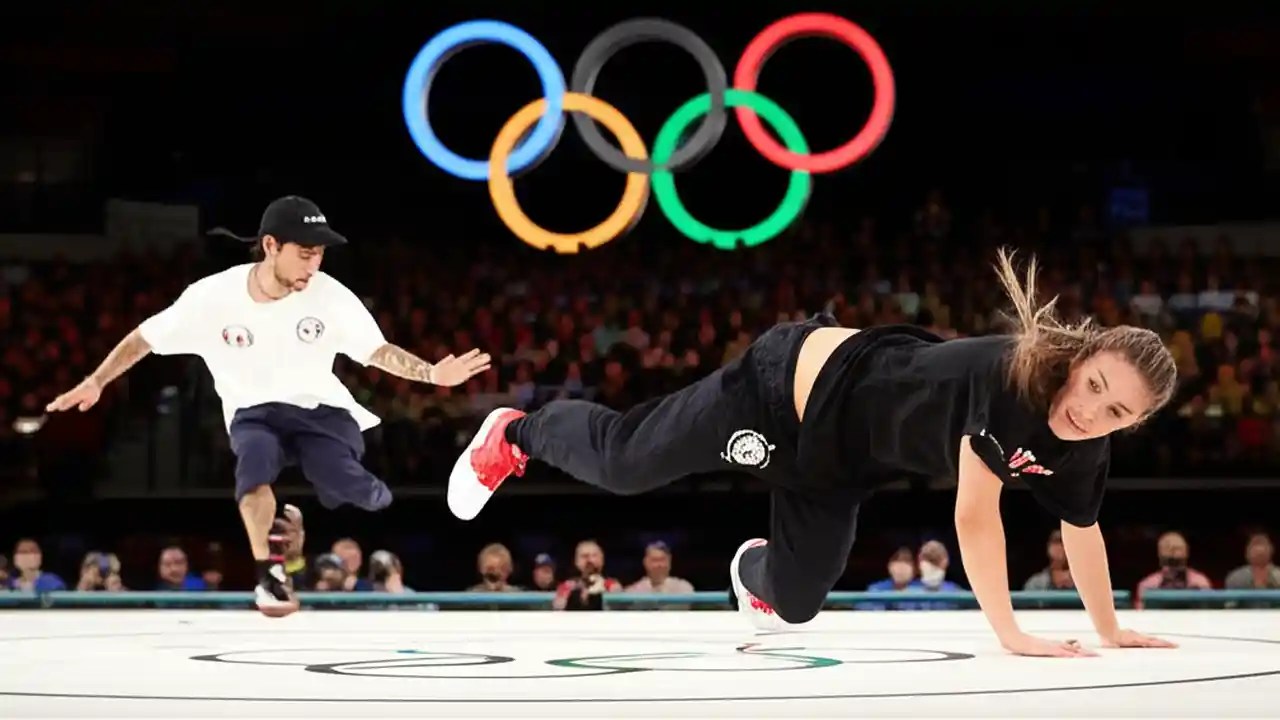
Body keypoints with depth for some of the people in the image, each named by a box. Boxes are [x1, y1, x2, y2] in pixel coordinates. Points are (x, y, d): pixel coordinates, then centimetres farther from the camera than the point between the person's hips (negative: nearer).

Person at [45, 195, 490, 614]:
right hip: (254, 413, 0)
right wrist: (96, 382, -12)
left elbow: (378, 352, -8)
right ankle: (270, 573, -27)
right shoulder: (213, 297, -15)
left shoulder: (330, 296, -14)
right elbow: (146, 337, -4)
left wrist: (433, 375, -22)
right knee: (255, 458, -36)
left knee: (345, 487, -28)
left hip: (319, 409, 0)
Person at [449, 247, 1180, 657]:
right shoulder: (1009, 374, -37)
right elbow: (975, 514, -39)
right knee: (622, 459, 6)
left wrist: (1110, 632, 5)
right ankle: (518, 435, 38)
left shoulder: (1081, 446, -15)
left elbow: (1083, 530, 1)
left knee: (795, 602, 17)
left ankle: (757, 567, 55)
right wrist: (1011, 635, -37)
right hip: (798, 382, -7)